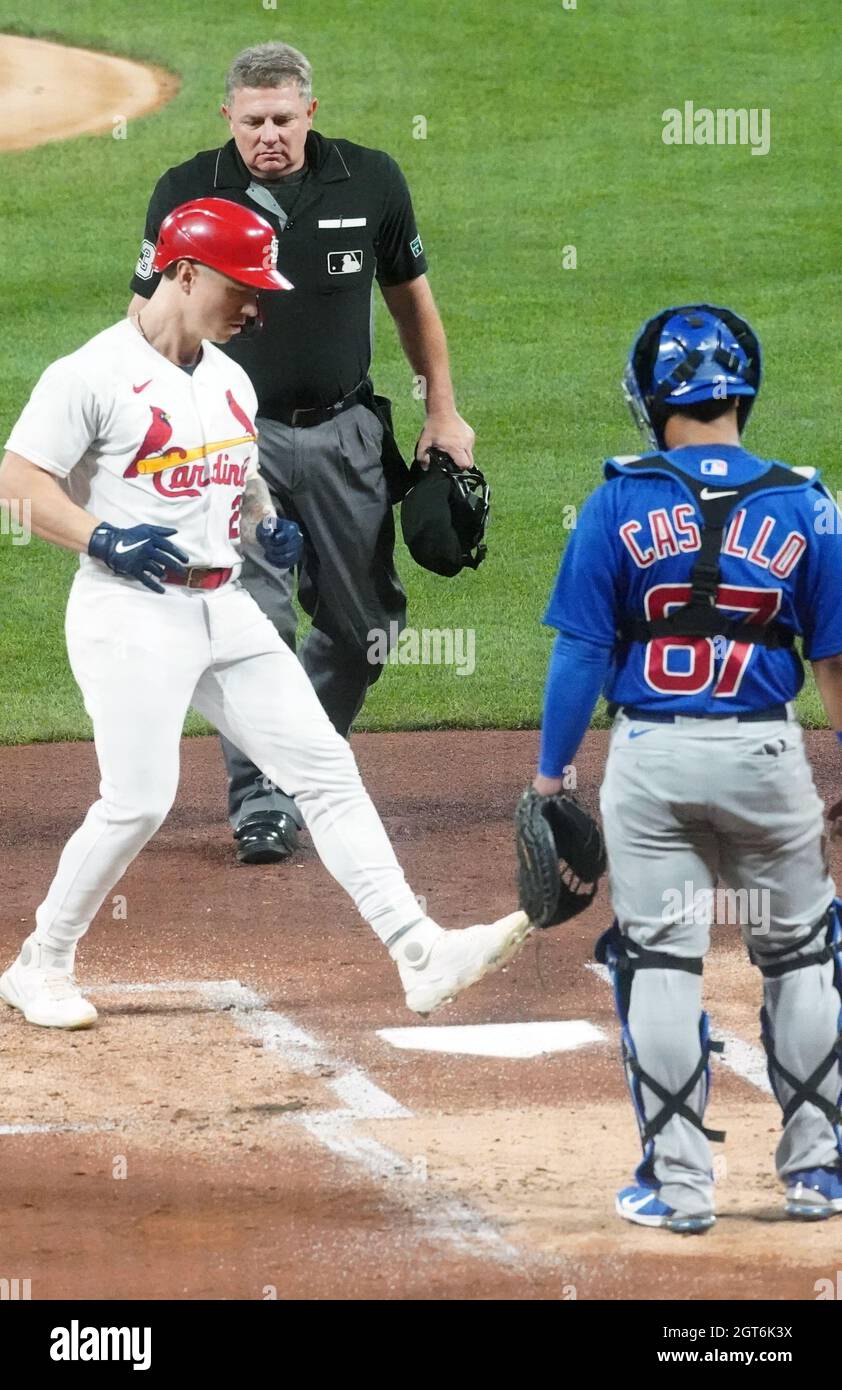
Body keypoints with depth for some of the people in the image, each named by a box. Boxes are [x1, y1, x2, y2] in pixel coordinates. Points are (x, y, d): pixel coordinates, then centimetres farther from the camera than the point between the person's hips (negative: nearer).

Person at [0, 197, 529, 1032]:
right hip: (132, 612, -7)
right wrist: (104, 539, -23)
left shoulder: (230, 381, 16)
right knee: (139, 799, -13)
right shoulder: (95, 374, -9)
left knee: (325, 768, -2)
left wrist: (268, 527, 7)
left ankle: (419, 953, -5)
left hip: (226, 611, 7)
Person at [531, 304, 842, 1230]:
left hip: (650, 761, -1)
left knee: (658, 964, 5)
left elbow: (581, 654, -6)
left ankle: (677, 1181, 5)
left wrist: (550, 774, 1)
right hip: (767, 757, 1)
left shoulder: (618, 505, -5)